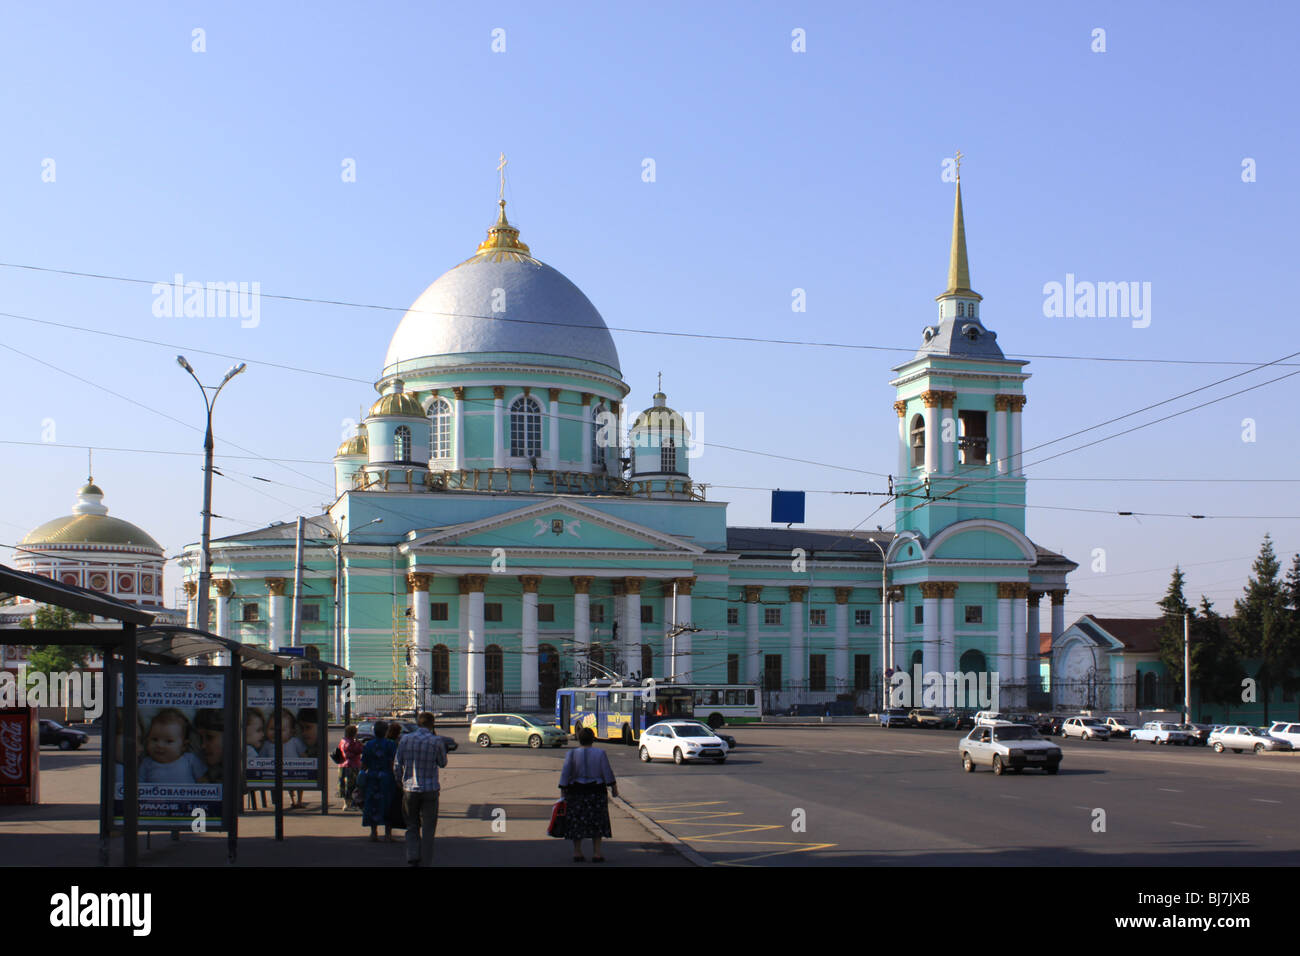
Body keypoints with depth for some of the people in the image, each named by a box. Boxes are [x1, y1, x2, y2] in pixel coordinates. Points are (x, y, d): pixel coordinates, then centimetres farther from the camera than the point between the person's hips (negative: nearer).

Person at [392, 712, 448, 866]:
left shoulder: (405, 740, 0)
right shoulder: (436, 741, -8)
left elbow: (397, 766, 2)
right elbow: (443, 763, 7)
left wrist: (401, 784, 19)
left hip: (409, 790, 2)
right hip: (430, 790, -2)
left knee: (412, 827, 15)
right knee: (428, 830, 6)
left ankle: (413, 857, -2)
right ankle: (425, 863, 6)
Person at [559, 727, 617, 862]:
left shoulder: (571, 754, -2)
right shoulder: (600, 753, -2)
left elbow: (565, 774, -5)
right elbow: (607, 773, -3)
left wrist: (563, 790, -2)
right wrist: (614, 787, 5)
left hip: (576, 791, 0)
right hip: (596, 790, 0)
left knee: (577, 822, 8)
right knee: (596, 822, 7)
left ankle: (577, 853, 10)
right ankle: (596, 854, 4)